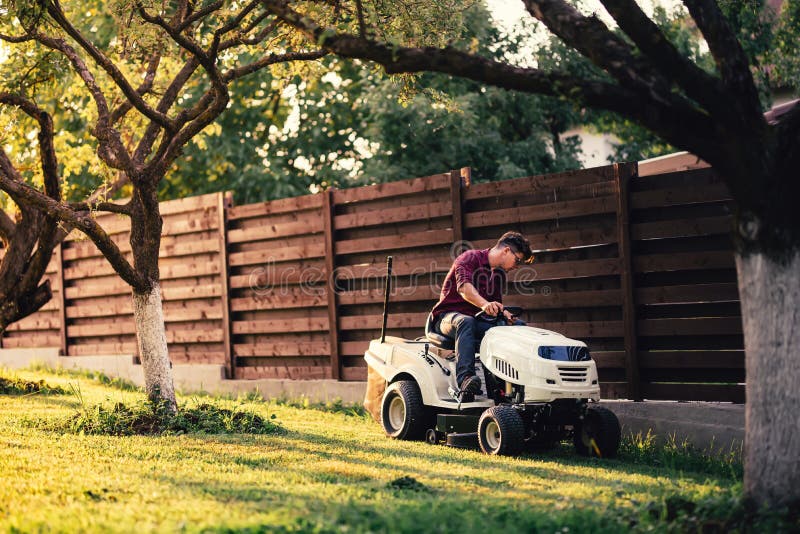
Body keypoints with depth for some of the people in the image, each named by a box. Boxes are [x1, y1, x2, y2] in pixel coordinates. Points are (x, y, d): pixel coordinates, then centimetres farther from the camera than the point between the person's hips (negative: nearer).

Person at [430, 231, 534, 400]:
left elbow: (497, 307, 15)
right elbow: (464, 286, -27)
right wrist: (484, 304, -46)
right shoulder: (470, 258, -7)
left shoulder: (500, 274, 19)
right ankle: (465, 378, -57)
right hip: (448, 316, -7)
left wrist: (504, 314, -10)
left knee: (519, 325, -11)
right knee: (466, 322, -41)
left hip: (477, 321, 7)